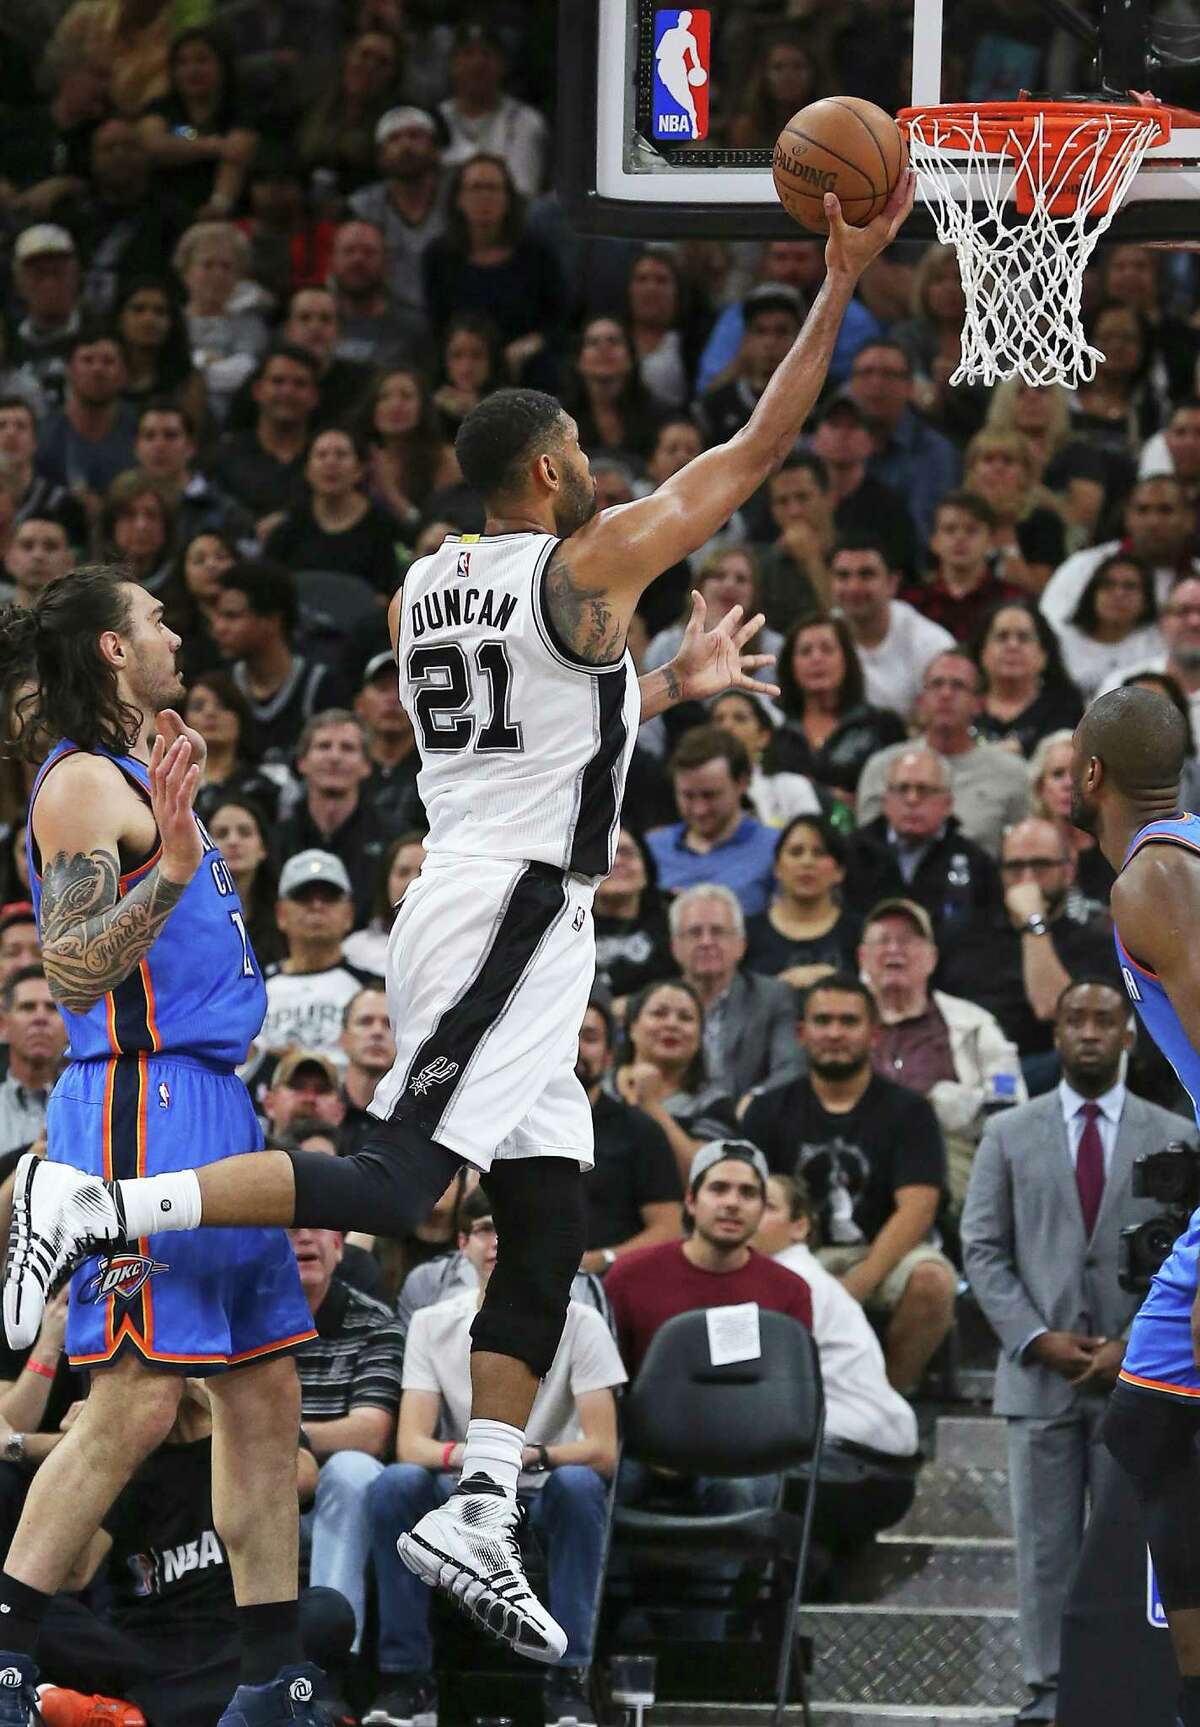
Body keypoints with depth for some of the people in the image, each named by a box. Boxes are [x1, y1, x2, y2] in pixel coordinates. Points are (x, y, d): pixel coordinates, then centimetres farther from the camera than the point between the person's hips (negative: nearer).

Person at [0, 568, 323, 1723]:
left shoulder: (137, 778, 19)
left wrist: (181, 812, 31)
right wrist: (171, 870, -31)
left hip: (210, 1101, 10)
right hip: (144, 1105, -10)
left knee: (264, 1391, 9)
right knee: (135, 1399, -14)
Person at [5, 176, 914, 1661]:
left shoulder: (422, 592, 15)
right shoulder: (591, 564, -7)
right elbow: (761, 446, -5)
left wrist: (666, 687, 34)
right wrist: (842, 281, 0)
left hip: (468, 907, 9)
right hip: (514, 914, -9)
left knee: (549, 1229, 8)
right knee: (393, 1187, -17)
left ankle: (480, 1516, 4)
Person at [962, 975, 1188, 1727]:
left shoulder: (1172, 1138, 5)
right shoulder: (1010, 1135, 7)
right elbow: (982, 1249, 4)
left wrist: (1138, 1345, -9)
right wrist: (1037, 1339, -8)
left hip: (1137, 1377, 0)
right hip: (1040, 1376, 0)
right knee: (1047, 1544, 1)